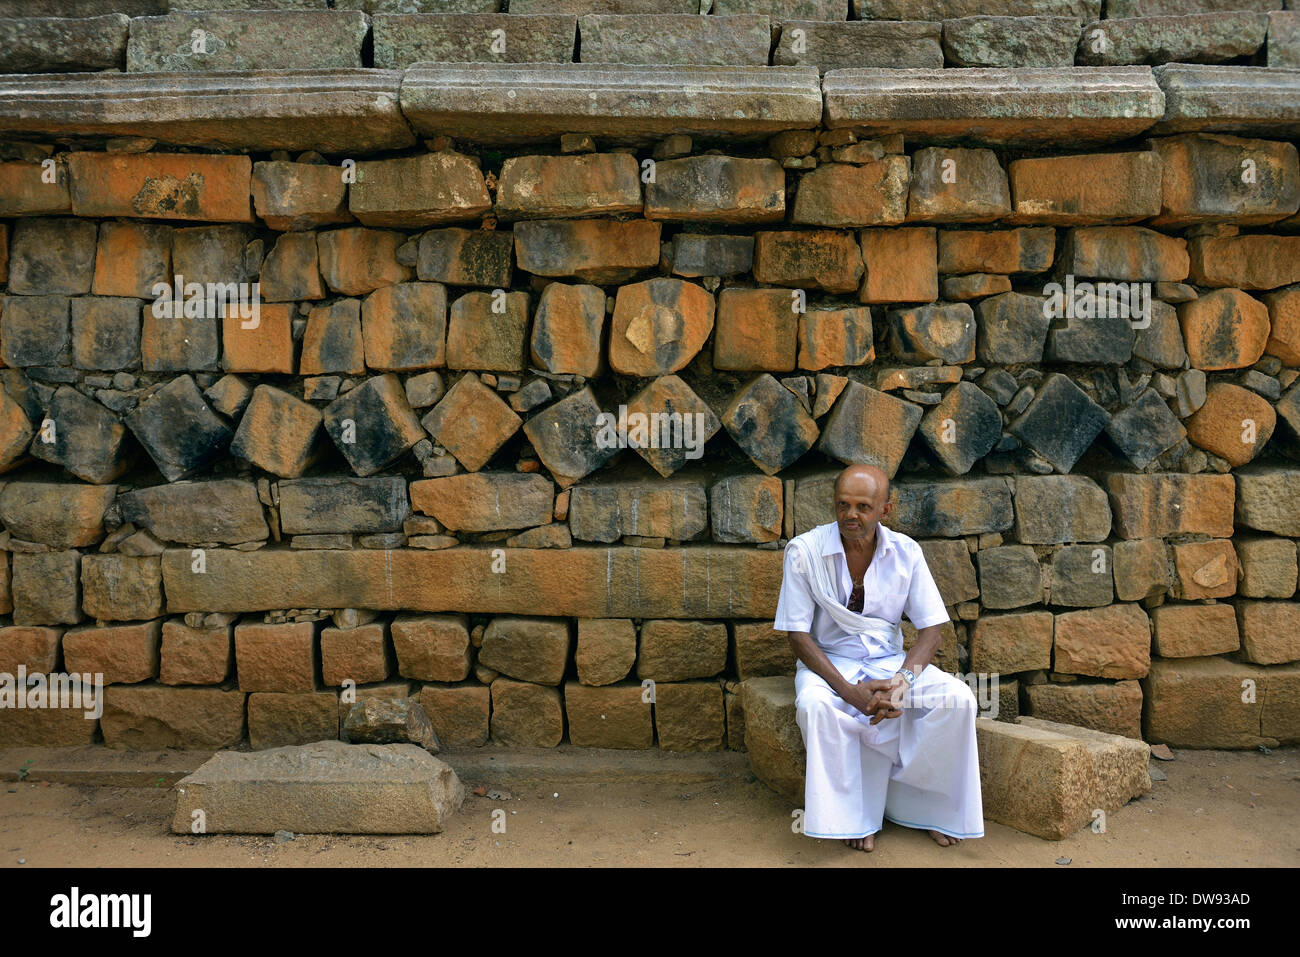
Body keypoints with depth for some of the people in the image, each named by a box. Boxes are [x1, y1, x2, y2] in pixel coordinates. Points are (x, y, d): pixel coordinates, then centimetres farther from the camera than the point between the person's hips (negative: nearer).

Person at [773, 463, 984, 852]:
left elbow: (930, 629, -3)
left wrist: (902, 680, -24)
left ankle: (930, 805, -4)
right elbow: (798, 636, -13)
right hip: (828, 662, -2)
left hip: (890, 661, 3)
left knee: (958, 699, -22)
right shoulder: (804, 551, -13)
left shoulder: (905, 552, -5)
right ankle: (854, 816, -17)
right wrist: (851, 692, -26)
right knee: (814, 704, -36)